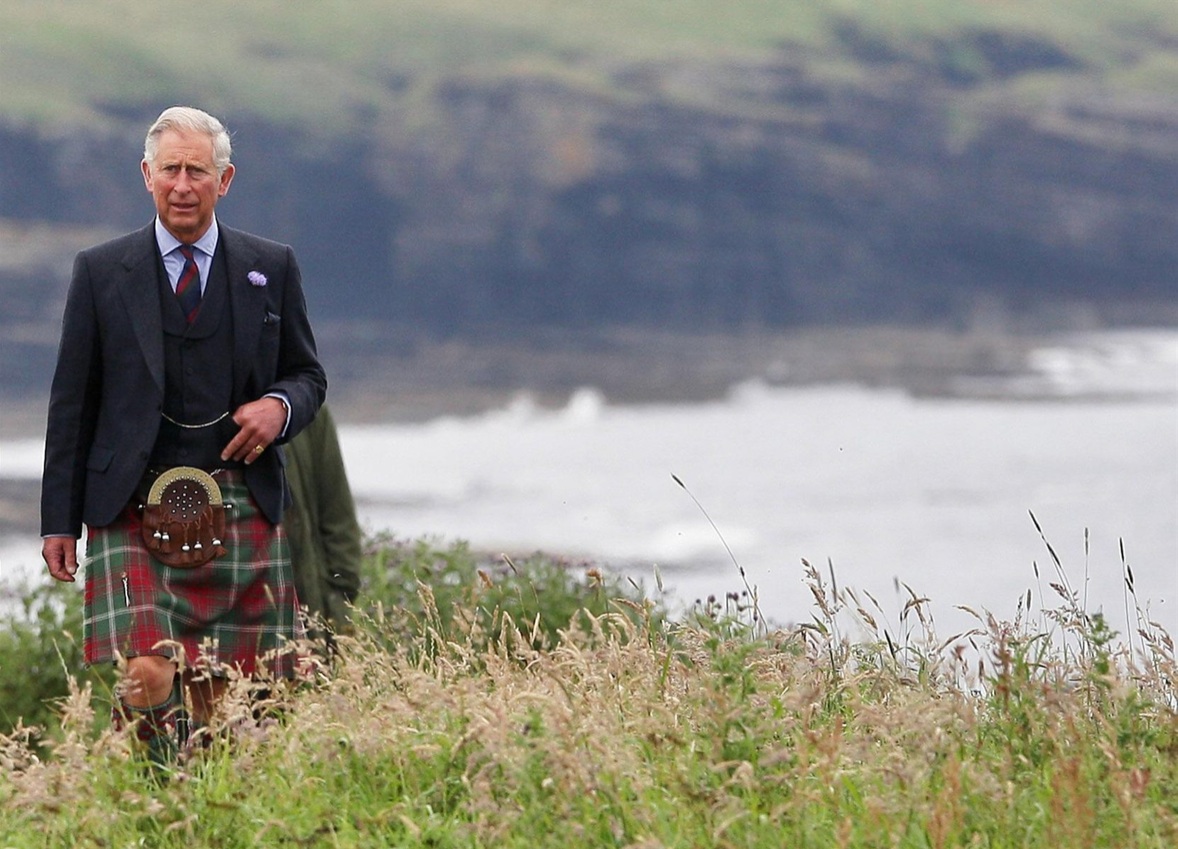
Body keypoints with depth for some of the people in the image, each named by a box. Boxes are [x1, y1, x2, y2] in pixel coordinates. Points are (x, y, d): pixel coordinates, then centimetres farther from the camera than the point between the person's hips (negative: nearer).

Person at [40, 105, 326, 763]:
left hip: (243, 511, 1)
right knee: (145, 681, -18)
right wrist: (61, 521, 3)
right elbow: (72, 403, 8)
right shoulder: (101, 273, 7)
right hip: (136, 511, -1)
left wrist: (280, 406, -6)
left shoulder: (271, 268, 11)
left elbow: (309, 376, 19)